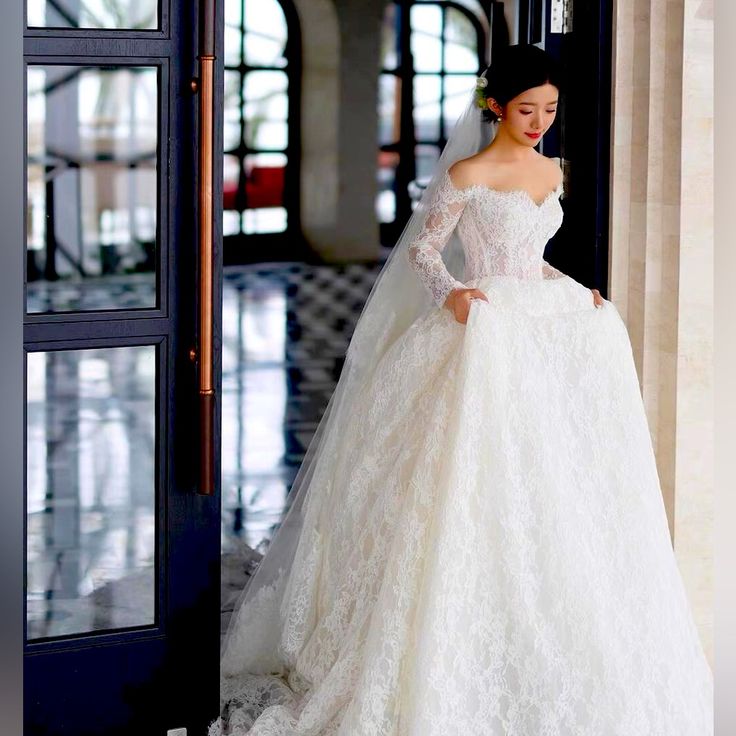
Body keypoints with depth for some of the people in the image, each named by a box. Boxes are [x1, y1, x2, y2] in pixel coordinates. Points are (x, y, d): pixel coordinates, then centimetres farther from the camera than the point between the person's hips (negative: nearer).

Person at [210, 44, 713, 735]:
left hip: (546, 334, 7)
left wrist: (577, 291, 11)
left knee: (551, 497, 5)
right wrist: (450, 293, -21)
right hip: (486, 334, -7)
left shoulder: (551, 171, 13)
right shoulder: (466, 175, -8)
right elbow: (421, 250, -4)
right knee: (483, 499, -9)